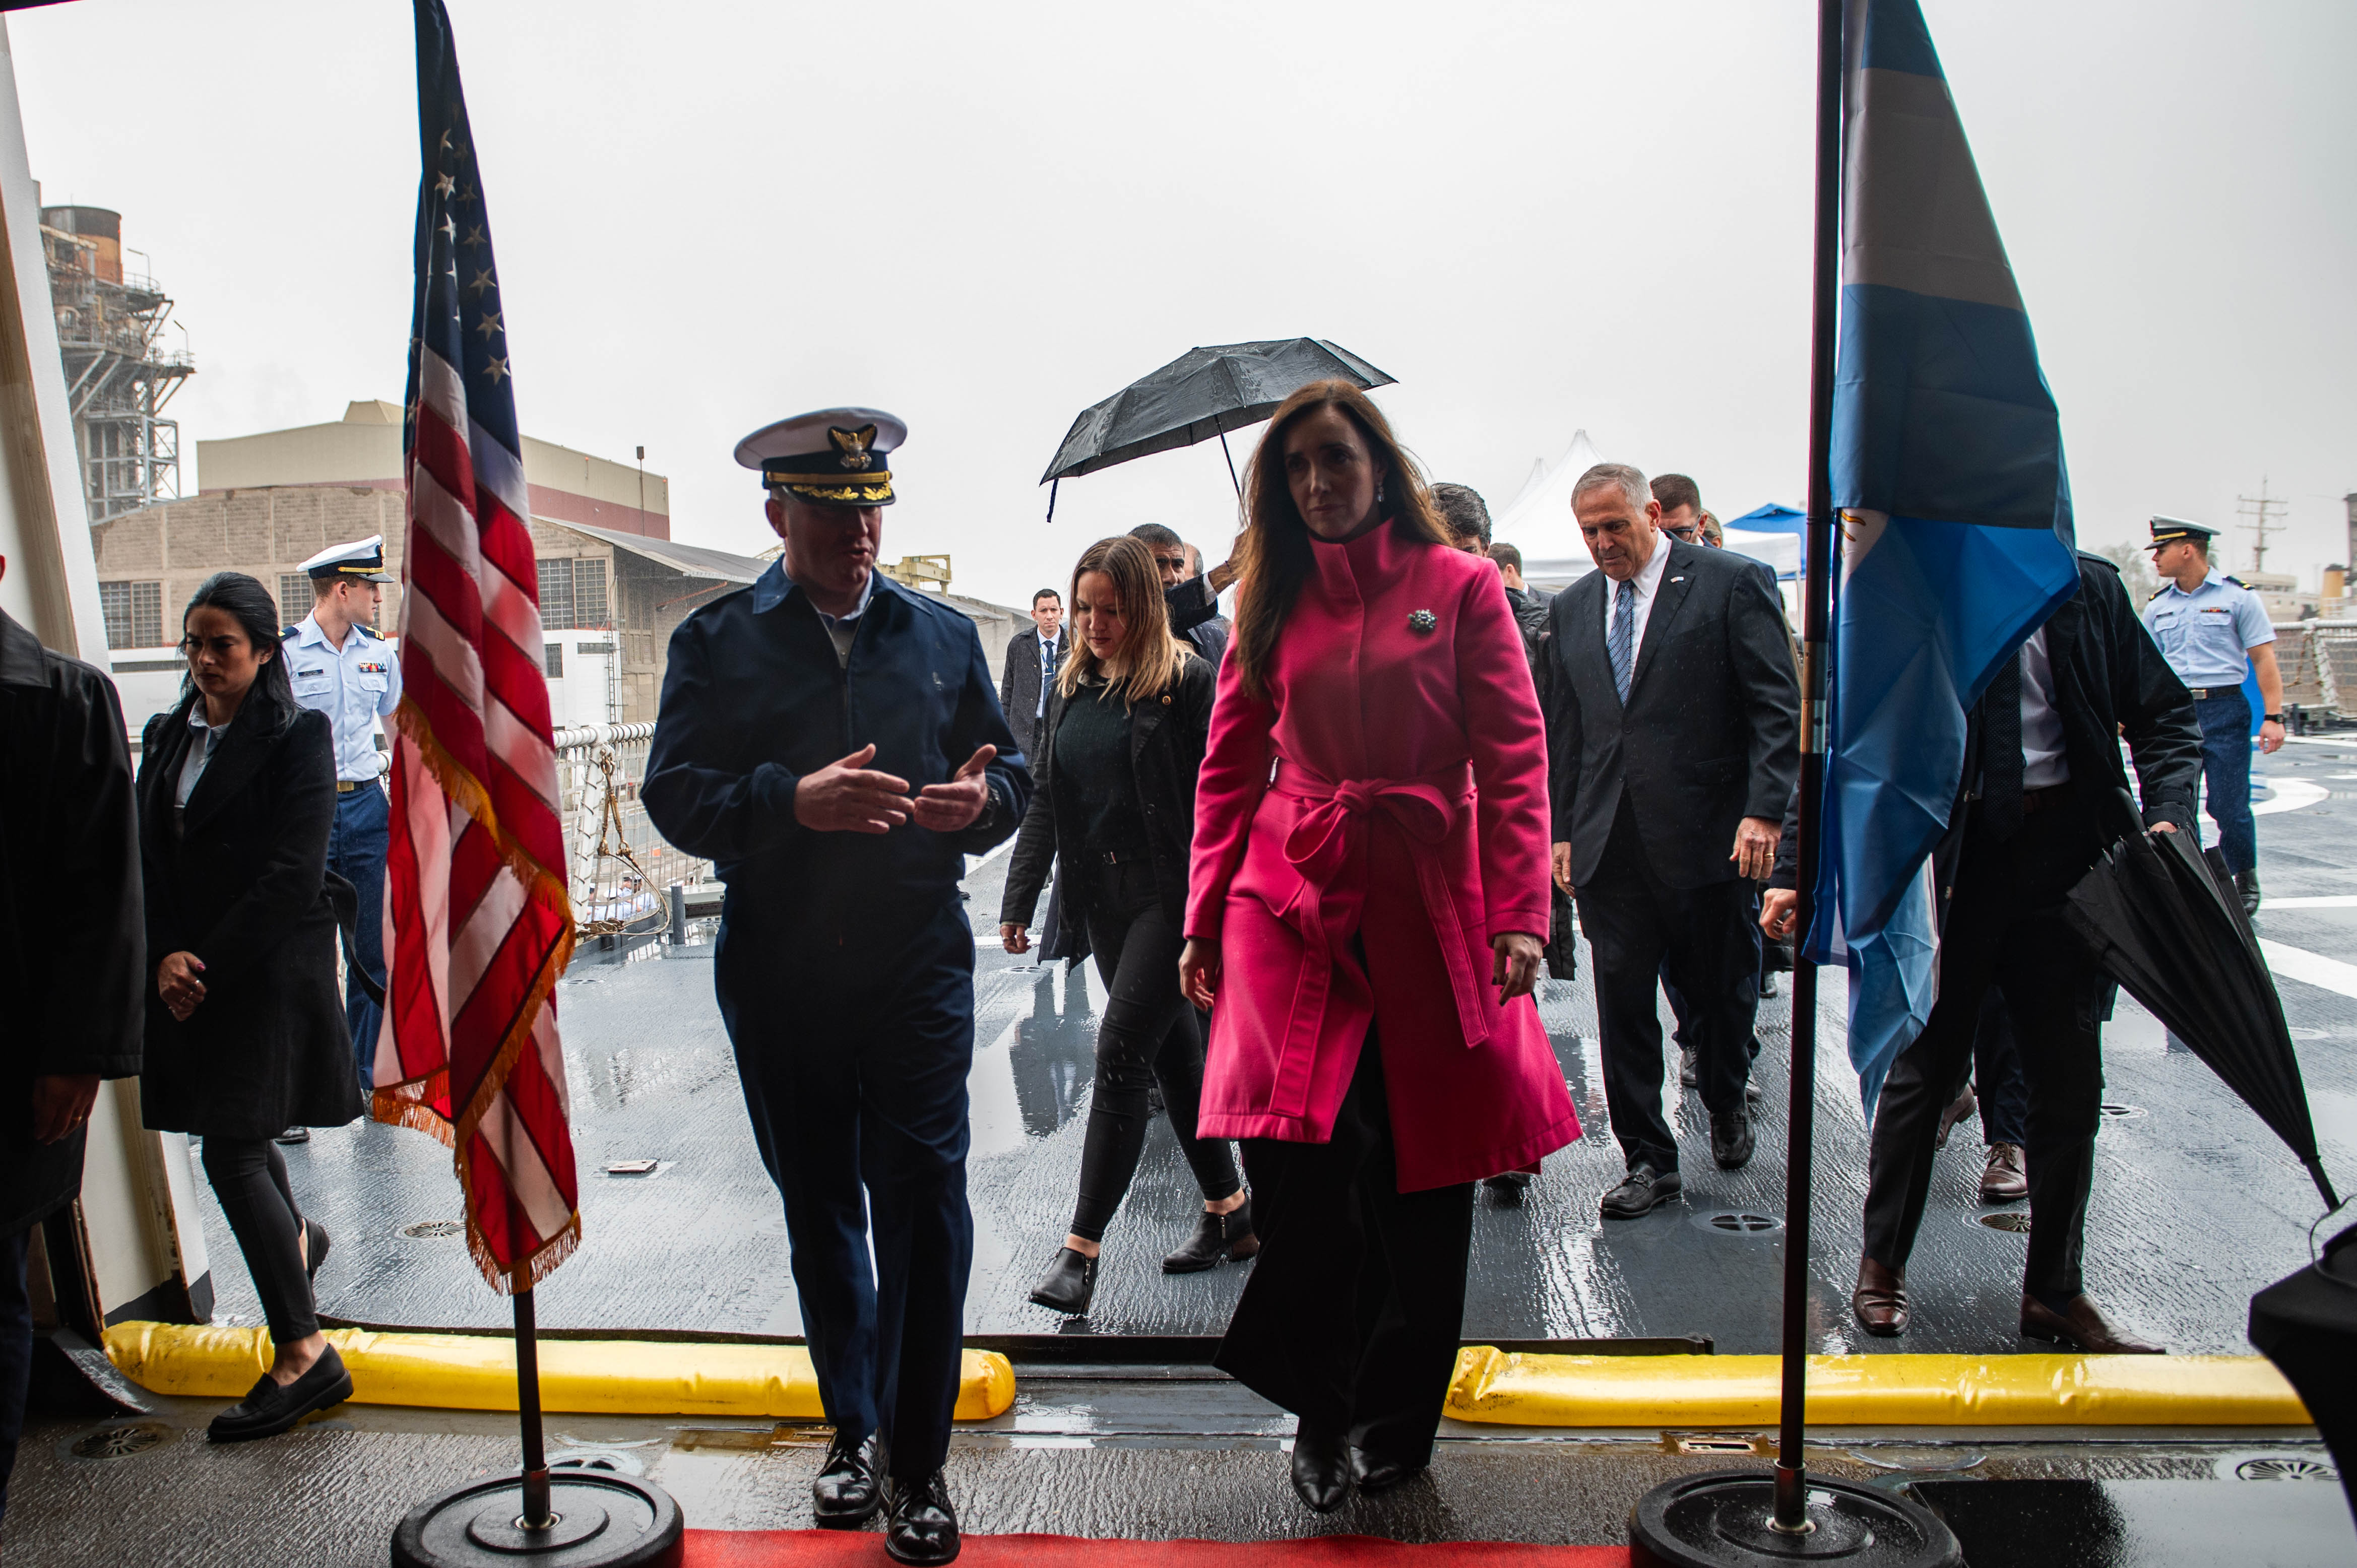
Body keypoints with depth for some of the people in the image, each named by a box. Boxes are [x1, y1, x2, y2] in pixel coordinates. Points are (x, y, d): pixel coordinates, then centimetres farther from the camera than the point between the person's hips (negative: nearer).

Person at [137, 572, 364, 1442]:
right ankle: (295, 1235, 48)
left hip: (270, 971, -6)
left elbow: (292, 875, -14)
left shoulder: (297, 738, -9)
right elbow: (149, 857, 8)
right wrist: (167, 957, -6)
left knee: (233, 1153, -9)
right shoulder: (167, 734, 11)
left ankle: (302, 1353, -3)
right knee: (237, 1131, 18)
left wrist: (209, 964, -15)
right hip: (186, 971, 6)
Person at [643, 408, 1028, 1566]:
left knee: (923, 1198, -6)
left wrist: (984, 798, -12)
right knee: (819, 1206, 14)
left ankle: (918, 1465, 9)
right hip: (778, 972, 1)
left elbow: (1010, 774, 12)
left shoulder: (944, 636, 10)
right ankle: (854, 1428, 33)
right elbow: (674, 796, -5)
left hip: (919, 962, 0)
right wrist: (794, 800, -22)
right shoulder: (717, 642, 4)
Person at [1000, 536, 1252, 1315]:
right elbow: (1044, 801, 12)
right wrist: (1019, 900, 6)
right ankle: (1230, 1212, 27)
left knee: (1120, 1054, -9)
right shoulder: (1071, 688, 10)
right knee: (1173, 1052, 13)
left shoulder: (1189, 681, -9)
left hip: (1172, 897, -7)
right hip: (1104, 900, 7)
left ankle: (1081, 1248, -2)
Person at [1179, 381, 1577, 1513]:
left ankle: (1395, 1422, 26)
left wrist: (1521, 912, -10)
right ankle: (1322, 1405, 12)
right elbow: (1229, 771, 13)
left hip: (1428, 906, -1)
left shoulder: (1461, 588, 5)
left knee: (1421, 1179, 4)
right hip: (1292, 902, 1)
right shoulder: (1273, 605, 12)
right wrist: (1205, 919, 6)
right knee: (1295, 1154, -13)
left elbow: (1515, 762, 0)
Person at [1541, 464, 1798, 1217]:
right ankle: (1649, 1159, 15)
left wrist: (1764, 809, -15)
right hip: (1609, 844, 3)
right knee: (1622, 1004, 2)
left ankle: (1727, 1107, 40)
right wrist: (1563, 829, 11)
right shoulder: (1571, 608, 12)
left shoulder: (1733, 583, -2)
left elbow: (1777, 706, -6)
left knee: (1721, 994, 12)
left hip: (1709, 838, -3)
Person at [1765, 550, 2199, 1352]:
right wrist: (1794, 870, -9)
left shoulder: (2088, 589, 4)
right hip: (1948, 856, -2)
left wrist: (2167, 812, -10)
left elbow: (2163, 711, 9)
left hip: (2067, 843, 3)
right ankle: (1883, 1262, 25)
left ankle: (2054, 1290, 25)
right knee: (1923, 1067, 5)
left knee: (2069, 1077, 9)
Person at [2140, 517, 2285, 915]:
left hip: (2225, 711, -4)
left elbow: (2264, 660, -3)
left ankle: (2245, 881, 20)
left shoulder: (2238, 597, -1)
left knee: (2229, 806, -3)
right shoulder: (2157, 606, 11)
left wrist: (2273, 717, -10)